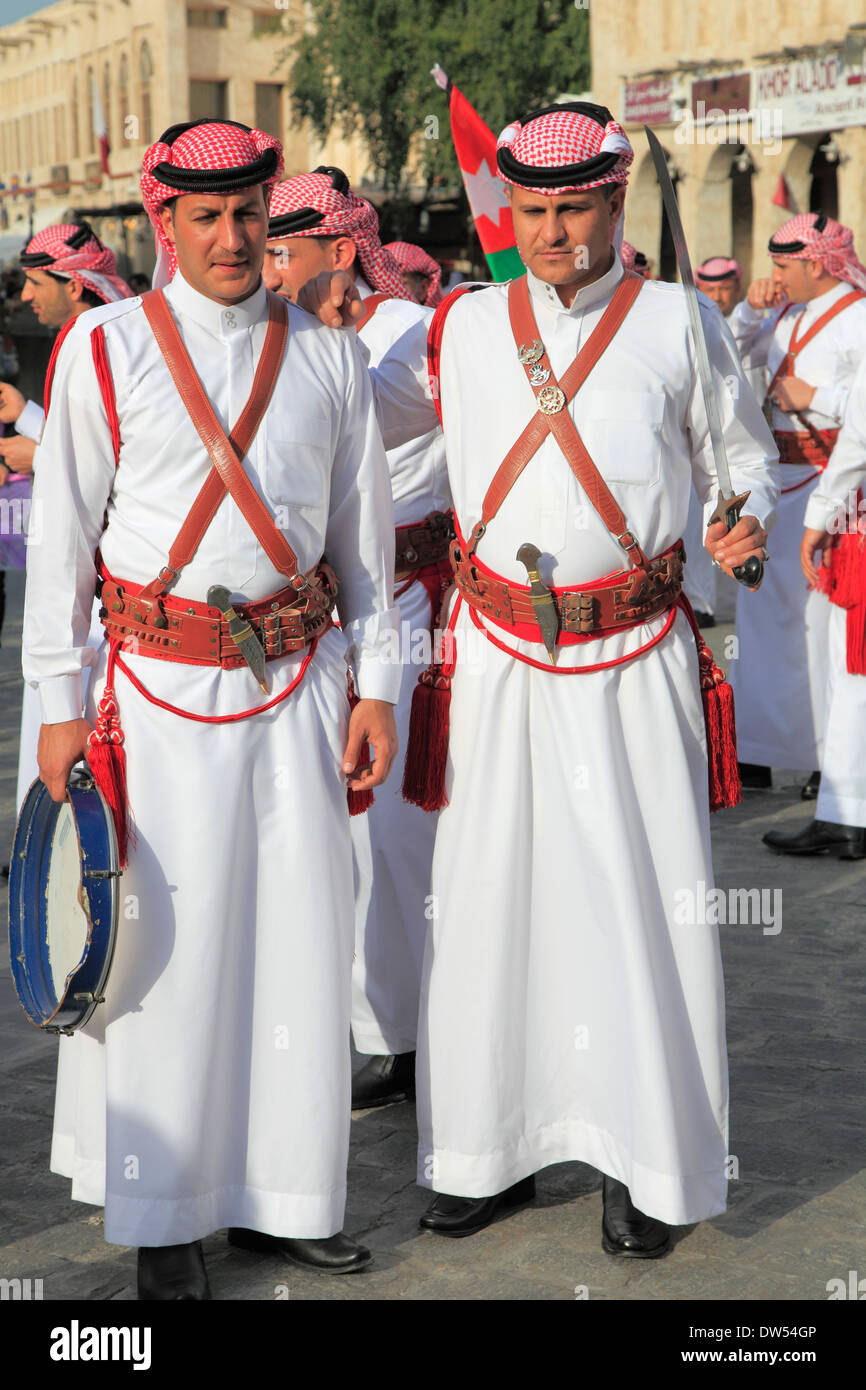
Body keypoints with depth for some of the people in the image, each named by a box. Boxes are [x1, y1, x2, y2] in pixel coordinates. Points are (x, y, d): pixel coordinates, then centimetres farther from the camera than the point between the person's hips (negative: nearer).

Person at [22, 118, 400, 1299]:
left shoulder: (328, 357, 8)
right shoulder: (105, 348, -1)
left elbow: (364, 528, 12)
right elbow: (62, 531, 0)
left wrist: (376, 685, 8)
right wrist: (59, 703, -3)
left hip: (298, 683, 3)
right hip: (161, 686, -3)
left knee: (302, 939, 6)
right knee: (167, 949, 0)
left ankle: (283, 1198, 21)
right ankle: (164, 1215, 15)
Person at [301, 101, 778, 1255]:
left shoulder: (679, 323, 2)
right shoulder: (465, 325, 7)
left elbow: (743, 455, 12)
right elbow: (366, 417, 19)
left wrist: (751, 519, -9)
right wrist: (327, 337, 1)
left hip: (634, 661, -2)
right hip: (497, 658, 2)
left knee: (648, 899, 0)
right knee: (487, 896, 6)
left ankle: (648, 1162, 16)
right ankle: (491, 1149, 21)